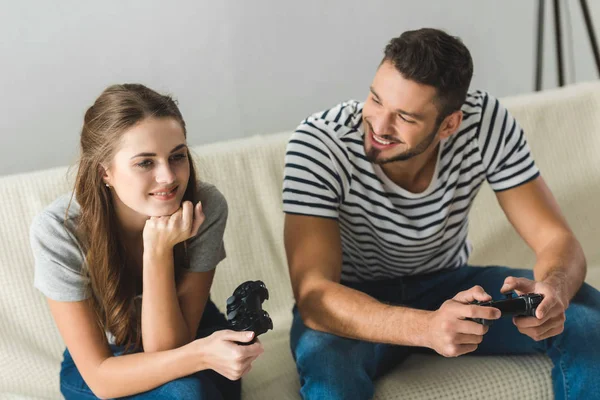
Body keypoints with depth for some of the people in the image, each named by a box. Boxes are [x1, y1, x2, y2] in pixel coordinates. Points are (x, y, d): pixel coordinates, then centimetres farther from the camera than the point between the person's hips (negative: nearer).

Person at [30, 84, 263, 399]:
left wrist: (158, 252, -37)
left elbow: (167, 349, -21)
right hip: (96, 370, -1)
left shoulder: (206, 207, -25)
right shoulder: (58, 230, -26)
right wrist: (201, 354, -41)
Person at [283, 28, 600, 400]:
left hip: (449, 283, 4)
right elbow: (313, 295, -35)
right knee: (326, 365, -38)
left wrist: (552, 292, -41)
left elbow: (557, 240, -16)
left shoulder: (488, 122, -19)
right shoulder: (319, 142, -28)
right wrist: (427, 327, -52)